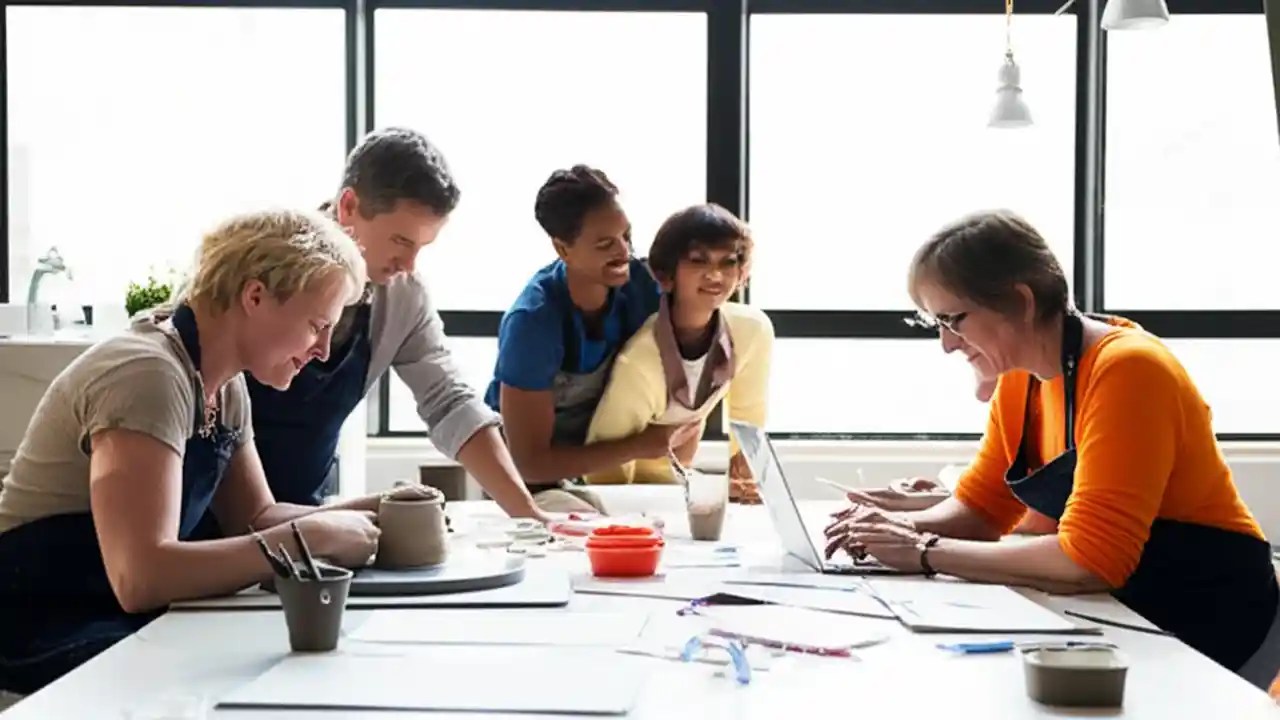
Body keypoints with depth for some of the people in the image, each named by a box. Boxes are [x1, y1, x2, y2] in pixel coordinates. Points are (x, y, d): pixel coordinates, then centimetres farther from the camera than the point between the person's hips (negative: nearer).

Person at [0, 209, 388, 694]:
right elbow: (139, 578, -32)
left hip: (126, 618, 8)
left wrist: (365, 517, -3)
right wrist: (312, 538, -27)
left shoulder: (225, 387, 5)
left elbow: (255, 518, 14)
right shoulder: (147, 375, -23)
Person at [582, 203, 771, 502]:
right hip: (631, 494, -4)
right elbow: (605, 473, -27)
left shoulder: (754, 330, -21)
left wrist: (743, 481, -4)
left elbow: (747, 419, -2)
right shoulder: (639, 361, -35)